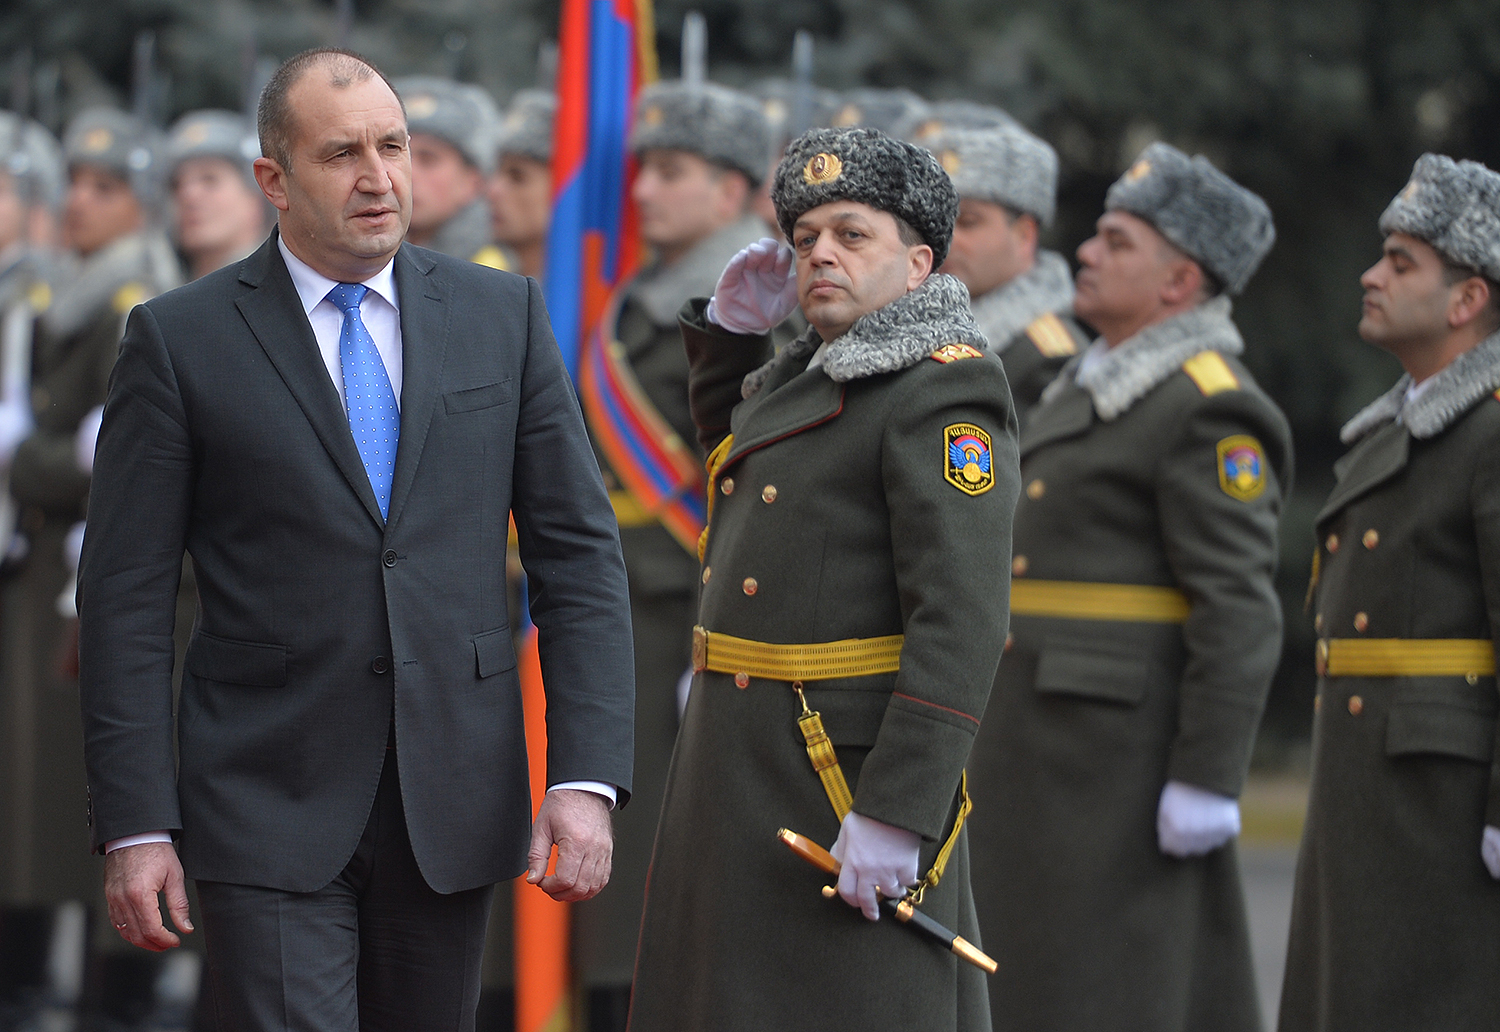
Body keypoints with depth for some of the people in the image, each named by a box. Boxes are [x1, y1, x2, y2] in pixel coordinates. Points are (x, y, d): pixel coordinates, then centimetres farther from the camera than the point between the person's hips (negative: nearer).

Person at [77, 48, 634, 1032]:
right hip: (268, 809, -3)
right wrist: (135, 827, -8)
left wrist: (587, 777, -6)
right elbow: (128, 597, -2)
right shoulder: (179, 340, -2)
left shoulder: (503, 315, 6)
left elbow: (578, 550, 4)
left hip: (452, 802, 3)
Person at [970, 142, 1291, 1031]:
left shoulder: (1210, 410, -13)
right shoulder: (1094, 388, 17)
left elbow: (1239, 615, -19)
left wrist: (1207, 782, -22)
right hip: (1049, 753, 10)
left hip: (1130, 750, -10)